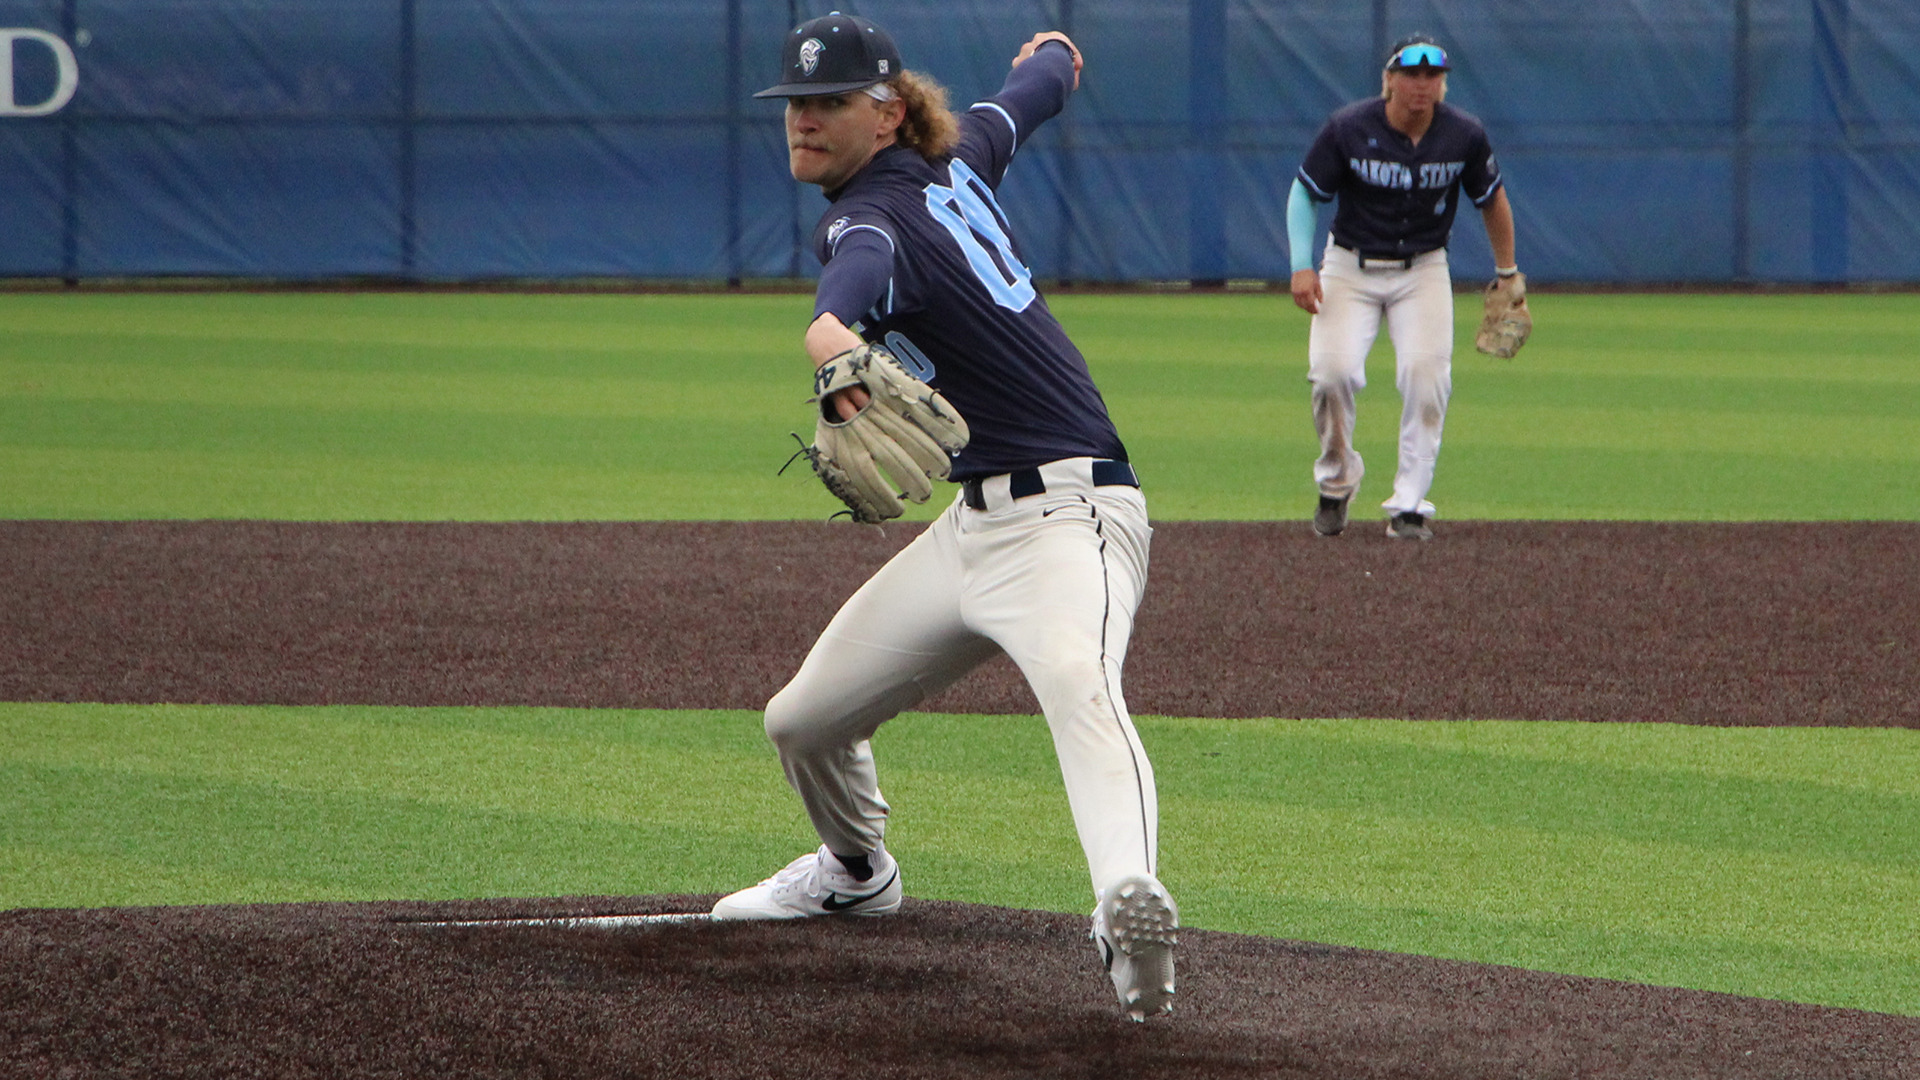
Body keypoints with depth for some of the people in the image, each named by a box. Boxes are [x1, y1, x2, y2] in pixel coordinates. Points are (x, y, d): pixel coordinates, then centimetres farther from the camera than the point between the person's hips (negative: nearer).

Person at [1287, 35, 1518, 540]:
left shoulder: (1465, 136, -10)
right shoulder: (1348, 129, -15)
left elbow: (1492, 199, 7)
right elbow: (1305, 193, -4)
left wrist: (1507, 273, 13)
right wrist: (1302, 266, -14)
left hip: (1423, 271, 1)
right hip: (1350, 266, -1)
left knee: (1425, 372, -19)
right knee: (1333, 370, -19)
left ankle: (1410, 503, -8)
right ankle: (1336, 482, 8)